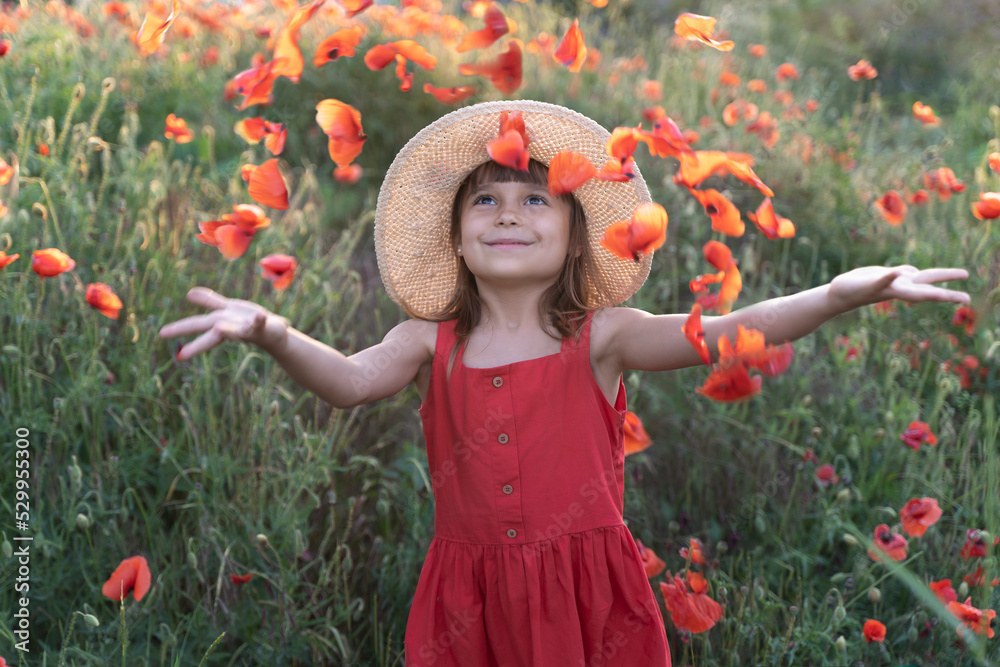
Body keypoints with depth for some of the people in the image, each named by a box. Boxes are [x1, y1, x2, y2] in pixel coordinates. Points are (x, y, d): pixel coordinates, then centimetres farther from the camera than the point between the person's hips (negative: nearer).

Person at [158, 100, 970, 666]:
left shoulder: (598, 338, -4)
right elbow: (350, 380, -13)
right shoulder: (431, 343, 3)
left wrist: (839, 294, -32)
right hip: (468, 600, 2)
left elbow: (716, 334, -17)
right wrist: (271, 332, -34)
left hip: (587, 596, -1)